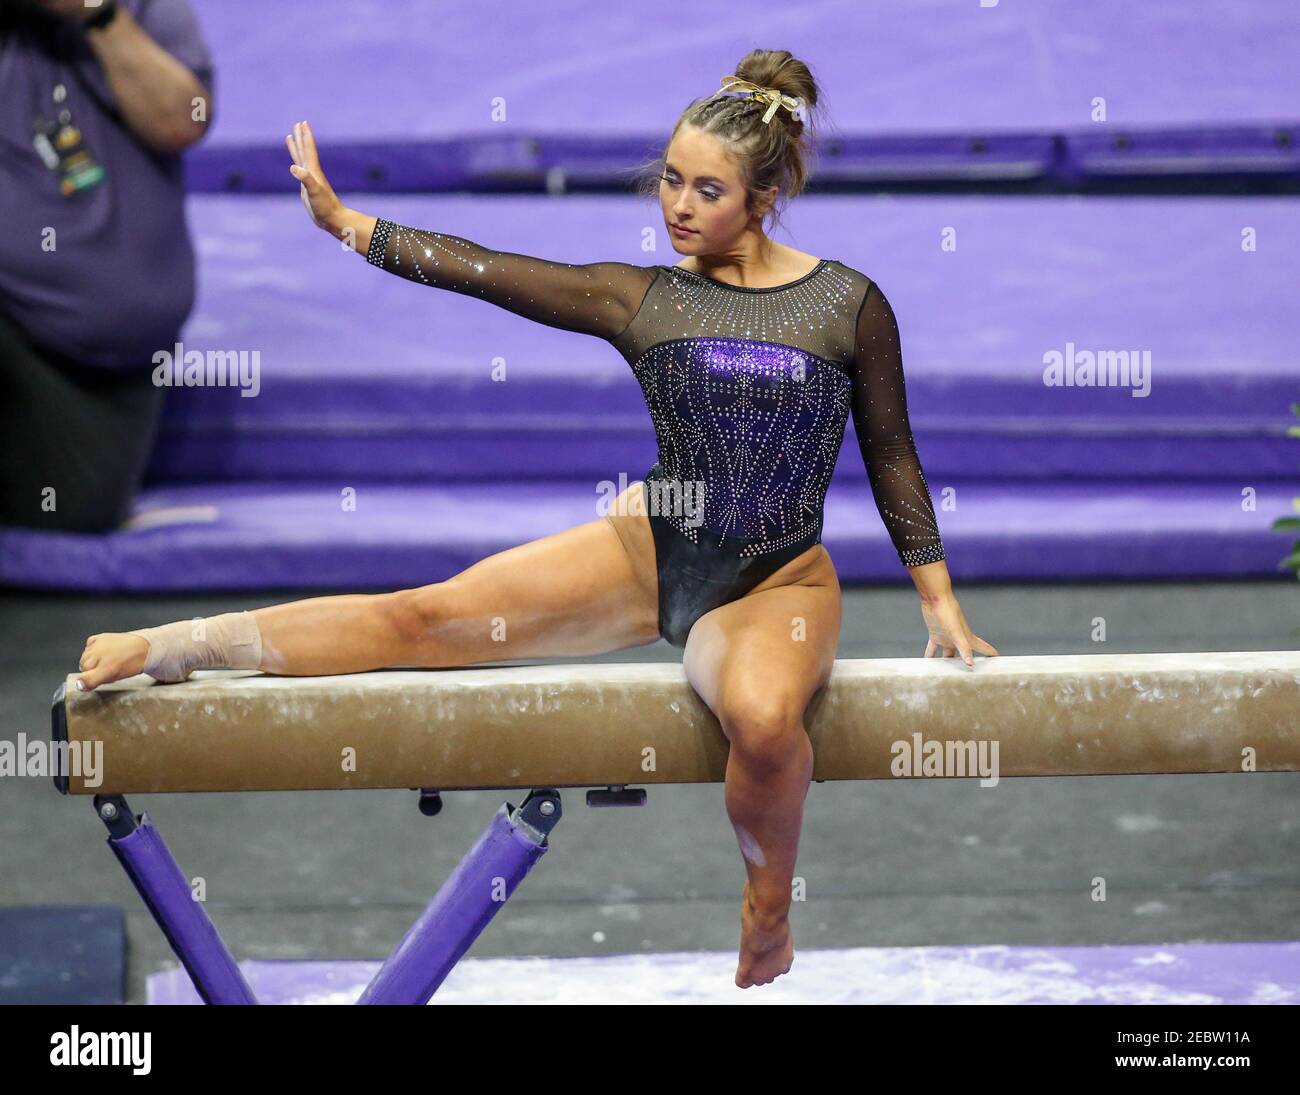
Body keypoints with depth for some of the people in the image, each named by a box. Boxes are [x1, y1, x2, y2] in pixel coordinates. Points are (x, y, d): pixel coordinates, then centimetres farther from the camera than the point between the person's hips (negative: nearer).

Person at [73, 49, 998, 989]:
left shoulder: (849, 304, -5)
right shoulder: (640, 298, 0)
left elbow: (890, 455, 4)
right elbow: (478, 271, -1)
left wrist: (939, 597, 4)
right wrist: (340, 220, -5)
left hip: (778, 580, -2)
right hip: (651, 549, 3)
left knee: (762, 716, -37)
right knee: (432, 615, -12)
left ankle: (769, 911, -10)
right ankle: (180, 644, -6)